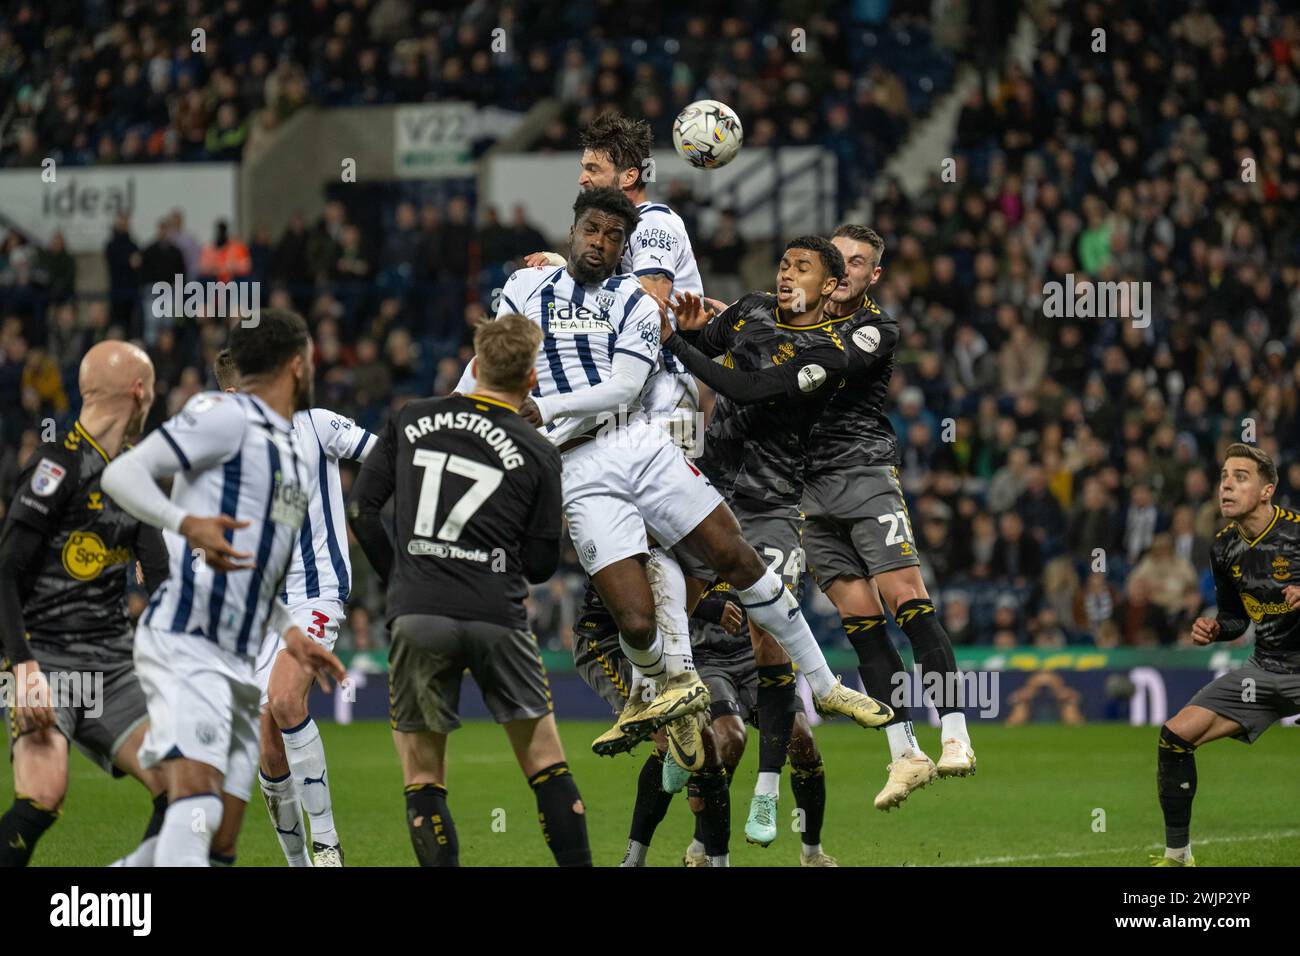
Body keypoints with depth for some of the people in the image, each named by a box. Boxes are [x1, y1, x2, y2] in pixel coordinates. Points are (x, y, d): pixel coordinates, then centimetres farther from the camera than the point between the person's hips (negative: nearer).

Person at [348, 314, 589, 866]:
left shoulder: (409, 422, 9)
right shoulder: (538, 454, 6)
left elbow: (361, 509, 9)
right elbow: (541, 564, 7)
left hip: (417, 615, 1)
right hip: (498, 615, 0)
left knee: (423, 778, 7)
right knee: (545, 763, 12)